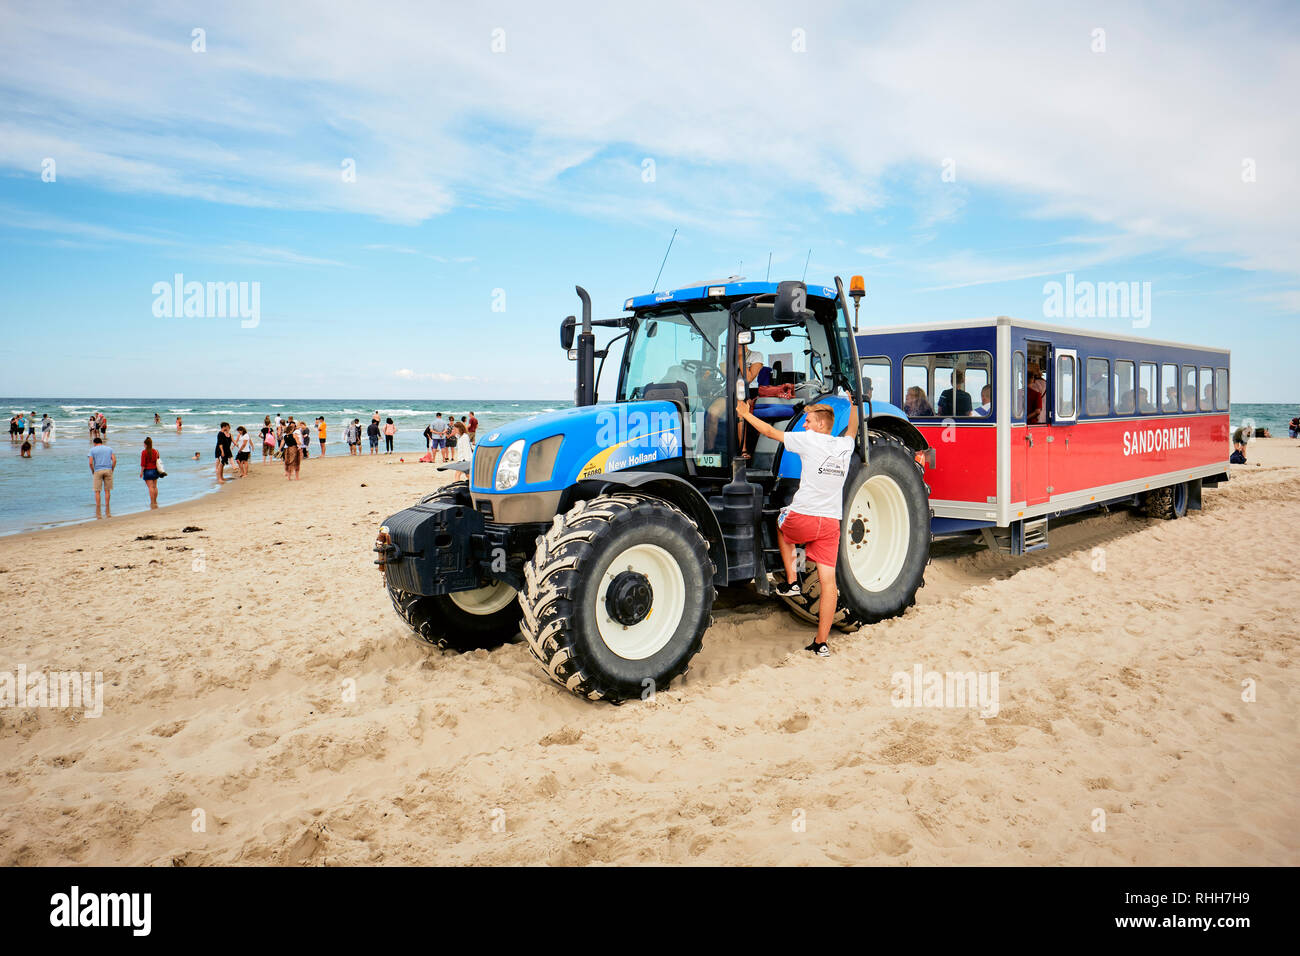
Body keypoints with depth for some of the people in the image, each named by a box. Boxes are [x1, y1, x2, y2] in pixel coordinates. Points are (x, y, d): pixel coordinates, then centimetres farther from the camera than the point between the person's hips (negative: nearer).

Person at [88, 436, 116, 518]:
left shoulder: (93, 450, 5)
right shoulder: (109, 449, 12)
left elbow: (90, 463, -5)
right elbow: (114, 460, 1)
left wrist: (93, 472, 8)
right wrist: (111, 470, 9)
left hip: (98, 471, -2)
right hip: (108, 470, 2)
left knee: (97, 491, 3)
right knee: (107, 491, 6)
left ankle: (98, 513, 1)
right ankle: (107, 512, 6)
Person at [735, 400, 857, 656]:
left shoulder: (809, 440, -3)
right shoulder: (845, 445, 12)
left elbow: (770, 432, 6)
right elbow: (852, 430, 38)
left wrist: (746, 415, 18)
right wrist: (852, 405, 52)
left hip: (802, 519, -4)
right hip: (831, 523, 4)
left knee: (781, 521, 31)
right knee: (828, 581, 3)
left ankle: (791, 581, 23)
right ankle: (821, 642, 5)